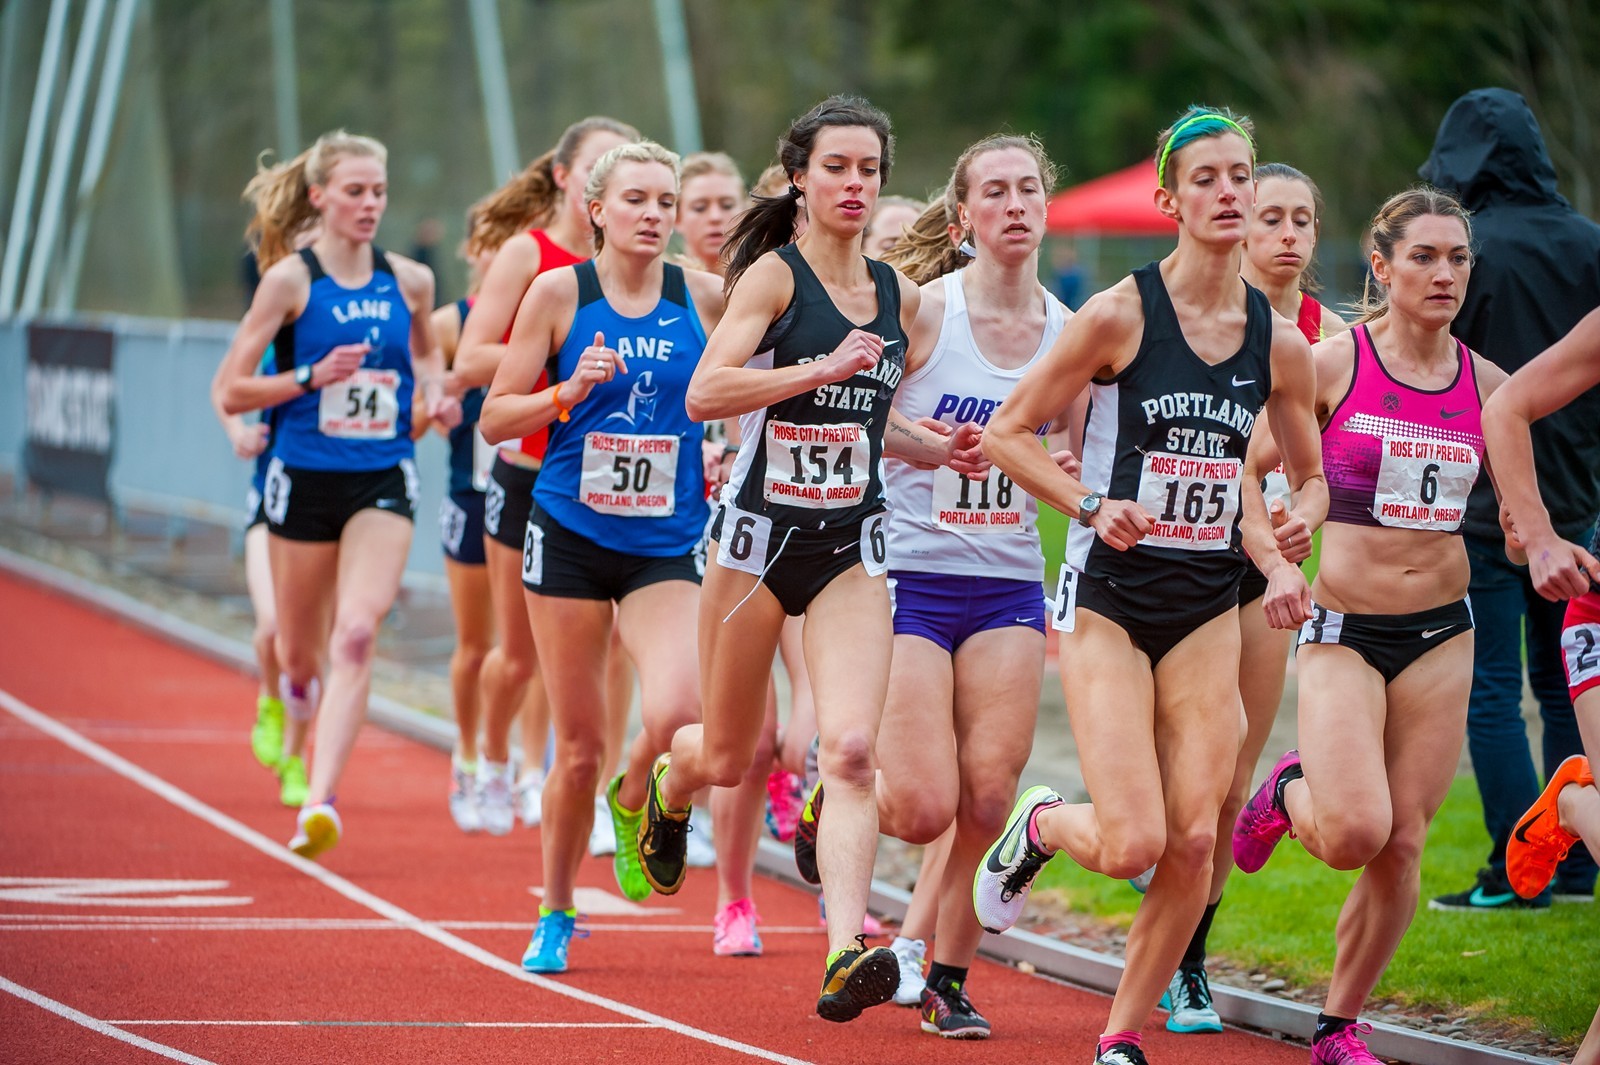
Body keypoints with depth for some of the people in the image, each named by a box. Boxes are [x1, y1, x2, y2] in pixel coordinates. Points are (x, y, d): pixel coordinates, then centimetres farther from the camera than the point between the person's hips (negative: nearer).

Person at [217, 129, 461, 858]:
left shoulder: (410, 282, 3)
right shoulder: (291, 280, -6)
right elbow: (232, 391, -6)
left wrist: (437, 393, 4)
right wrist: (313, 376, -20)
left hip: (382, 482, 1)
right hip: (305, 479, -1)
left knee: (356, 634, -19)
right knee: (300, 650, 13)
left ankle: (320, 801, -24)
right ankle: (294, 687, 53)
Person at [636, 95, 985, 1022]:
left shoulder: (898, 297, 9)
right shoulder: (775, 274, -8)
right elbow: (705, 393, -21)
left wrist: (940, 449, 6)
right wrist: (824, 367, -27)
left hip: (852, 550, 3)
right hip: (761, 534, -3)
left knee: (852, 749, -17)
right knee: (729, 759, 12)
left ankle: (848, 950, -23)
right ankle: (669, 789, 49)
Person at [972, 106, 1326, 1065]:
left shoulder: (1280, 343, 2)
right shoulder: (1119, 314, -10)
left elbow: (1311, 476, 17)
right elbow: (1007, 433, -4)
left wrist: (1288, 539, -4)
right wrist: (1094, 507, -16)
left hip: (1209, 607, 4)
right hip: (1110, 598, -4)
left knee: (1195, 841, -5)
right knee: (1132, 845, -13)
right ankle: (1041, 826, 22)